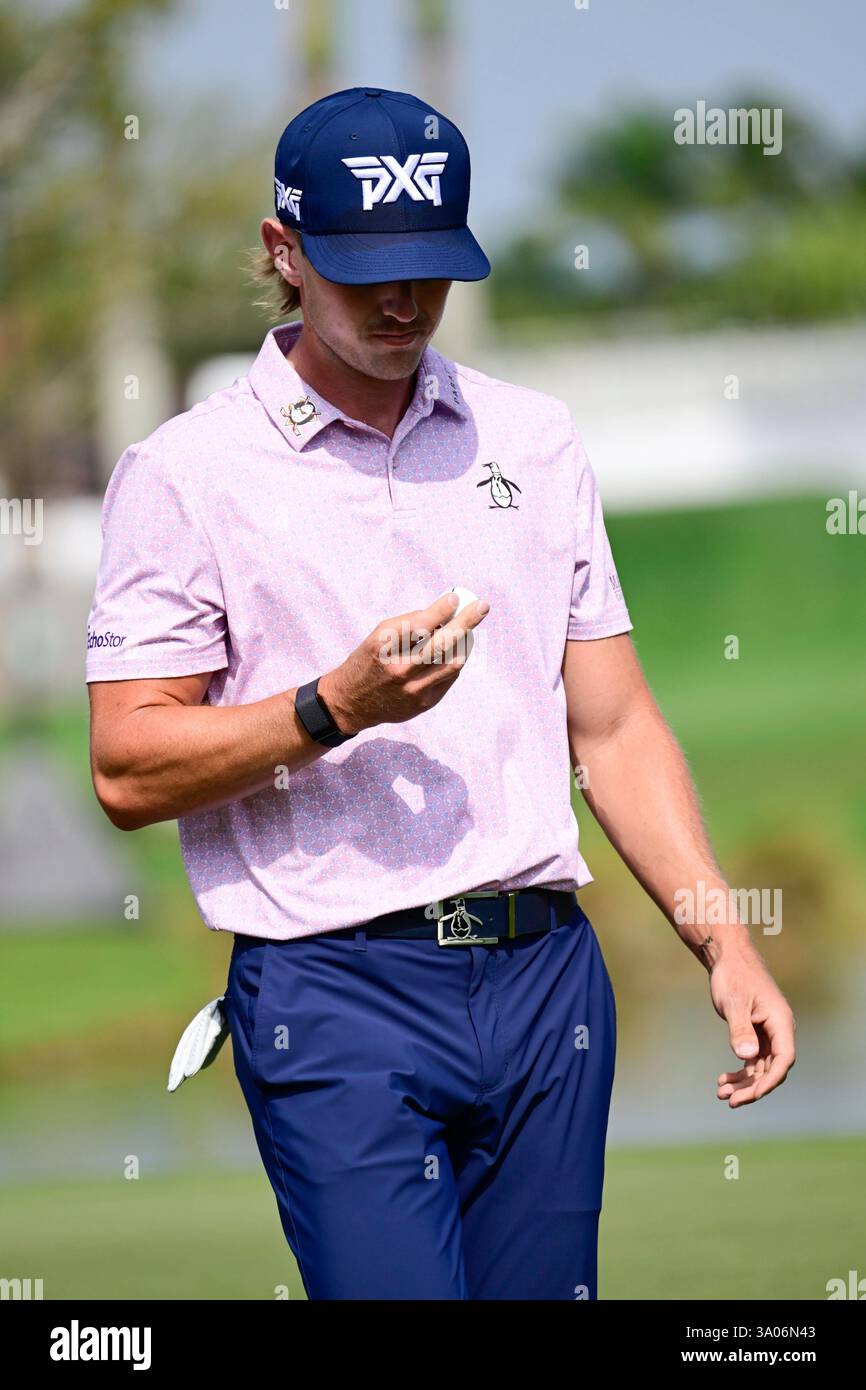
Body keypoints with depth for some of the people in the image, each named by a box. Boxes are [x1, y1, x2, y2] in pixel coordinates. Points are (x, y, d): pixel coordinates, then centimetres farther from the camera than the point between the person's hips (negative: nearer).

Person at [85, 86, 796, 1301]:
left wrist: (724, 945, 3)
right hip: (334, 995, -4)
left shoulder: (536, 440, 14)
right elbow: (127, 770, -4)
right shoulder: (185, 471, 1)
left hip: (546, 972, 4)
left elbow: (615, 727, 14)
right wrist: (337, 708, -17)